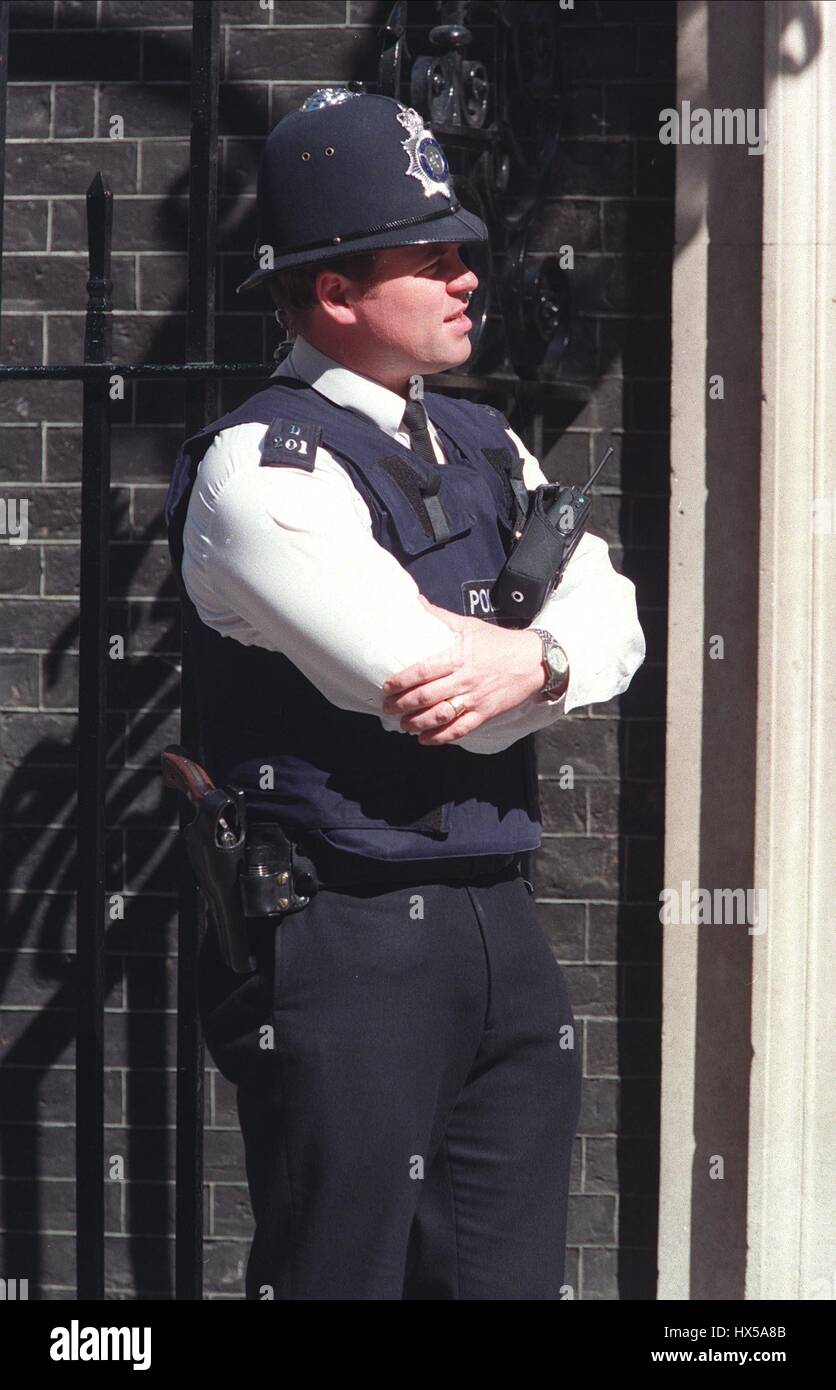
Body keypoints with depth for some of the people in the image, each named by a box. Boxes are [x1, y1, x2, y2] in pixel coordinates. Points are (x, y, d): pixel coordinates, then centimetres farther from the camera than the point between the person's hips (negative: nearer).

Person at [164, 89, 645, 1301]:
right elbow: (426, 684, -18)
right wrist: (548, 650, 0)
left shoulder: (484, 448, 15)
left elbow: (613, 628, 4)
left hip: (499, 927, 8)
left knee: (513, 1275, 9)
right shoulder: (262, 470, -11)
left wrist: (533, 662, -18)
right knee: (343, 1275, -2)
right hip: (344, 949, -8)